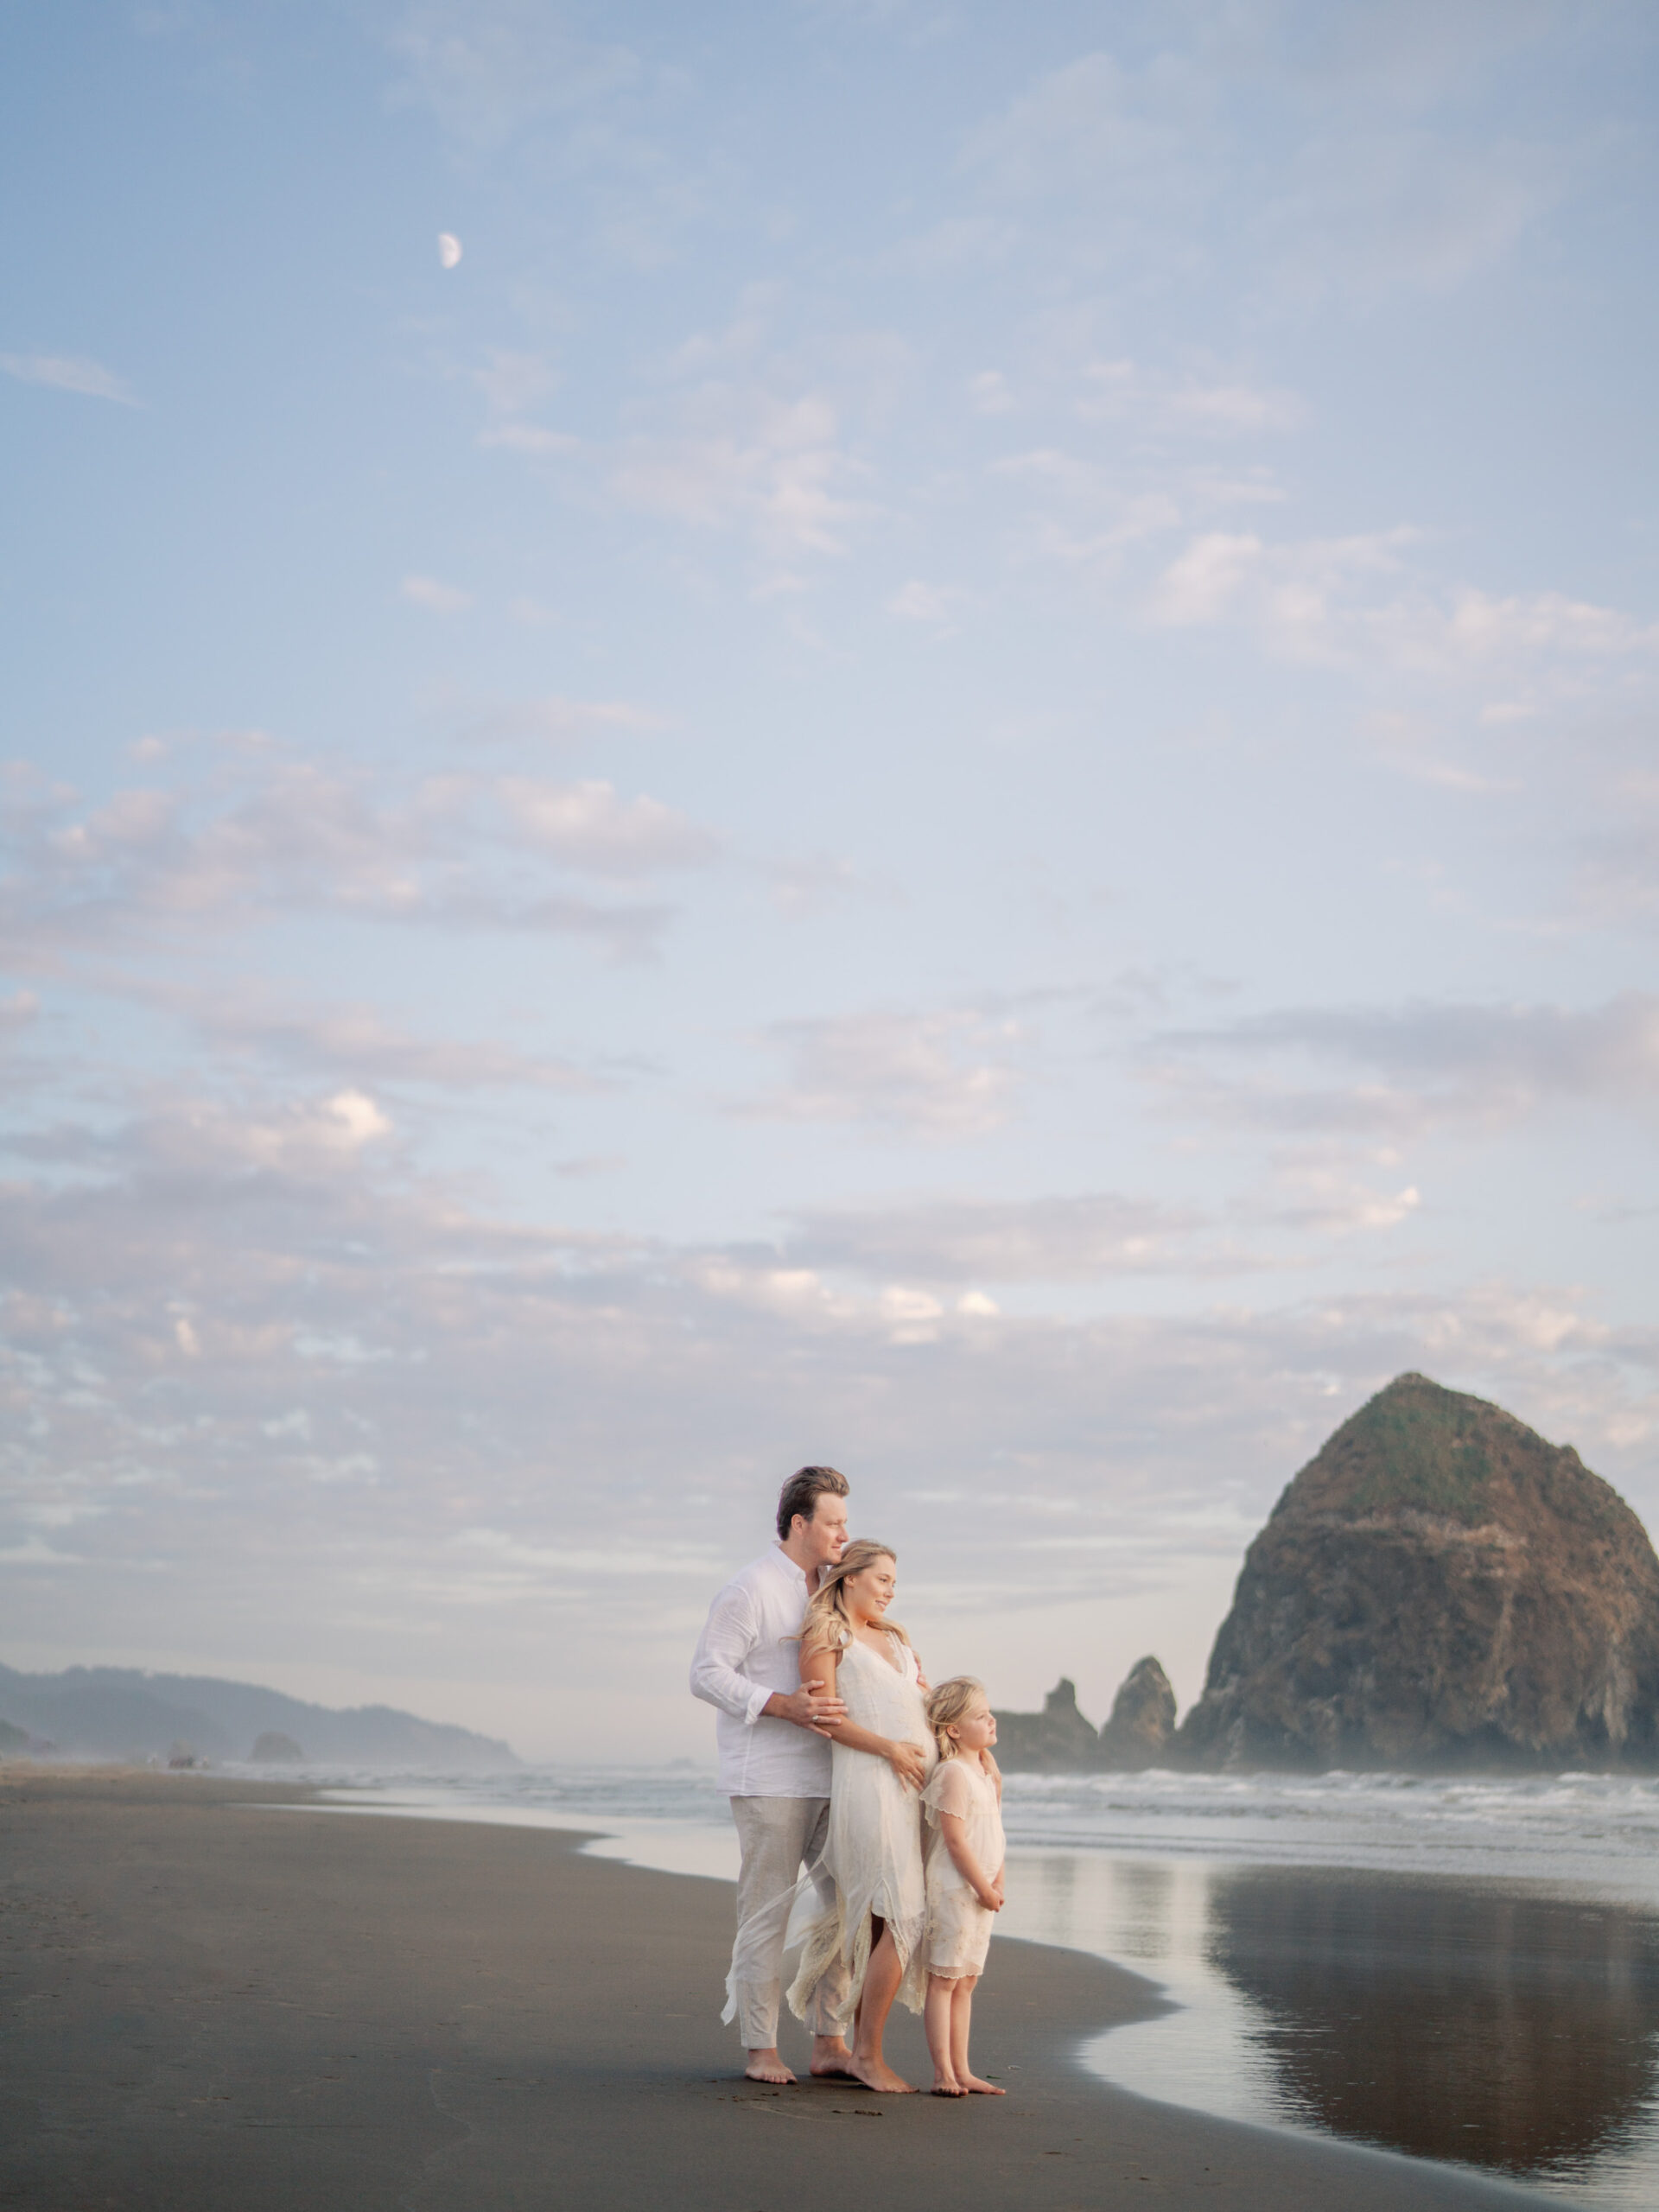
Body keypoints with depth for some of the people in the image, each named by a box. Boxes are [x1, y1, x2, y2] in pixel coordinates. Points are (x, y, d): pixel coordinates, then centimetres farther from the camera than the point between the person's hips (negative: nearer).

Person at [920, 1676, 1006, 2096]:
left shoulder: (984, 1771, 15)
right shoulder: (953, 1773, -14)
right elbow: (955, 1839, -18)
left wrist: (996, 1883, 6)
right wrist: (984, 1887, -15)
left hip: (981, 1893, 9)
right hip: (953, 1889, -9)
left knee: (965, 1983, 12)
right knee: (943, 1980, -4)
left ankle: (961, 2070, 17)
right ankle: (943, 2073, -3)